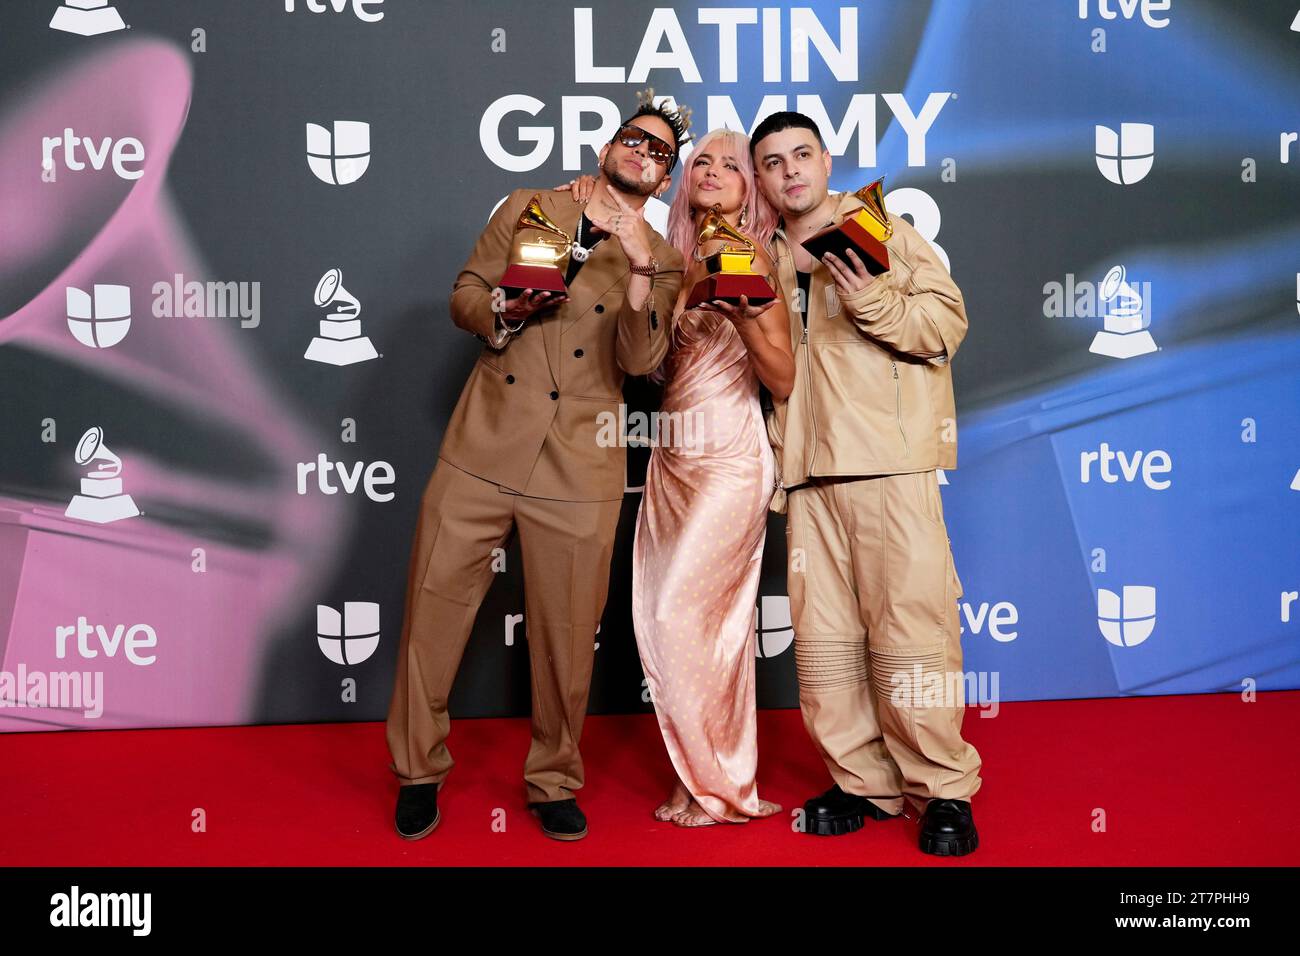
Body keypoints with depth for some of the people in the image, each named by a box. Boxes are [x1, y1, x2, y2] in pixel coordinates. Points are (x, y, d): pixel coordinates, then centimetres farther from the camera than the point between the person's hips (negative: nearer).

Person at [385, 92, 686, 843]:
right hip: (481, 449, 1)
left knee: (567, 638, 3)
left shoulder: (663, 263, 9)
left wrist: (639, 265, -18)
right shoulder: (528, 208, 12)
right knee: (433, 610, 2)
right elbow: (465, 294, 12)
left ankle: (554, 781, 25)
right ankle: (420, 772, 22)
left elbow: (640, 360, -6)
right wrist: (504, 309, -10)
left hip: (579, 473, -1)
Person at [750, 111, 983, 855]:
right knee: (822, 636, 3)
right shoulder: (771, 261, 21)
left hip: (888, 462, -5)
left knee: (910, 628, -7)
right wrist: (778, 461, 13)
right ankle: (864, 783, 14)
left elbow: (947, 321, -1)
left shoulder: (881, 229, 7)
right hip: (809, 472, 5)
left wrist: (870, 298, -16)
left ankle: (943, 788, 5)